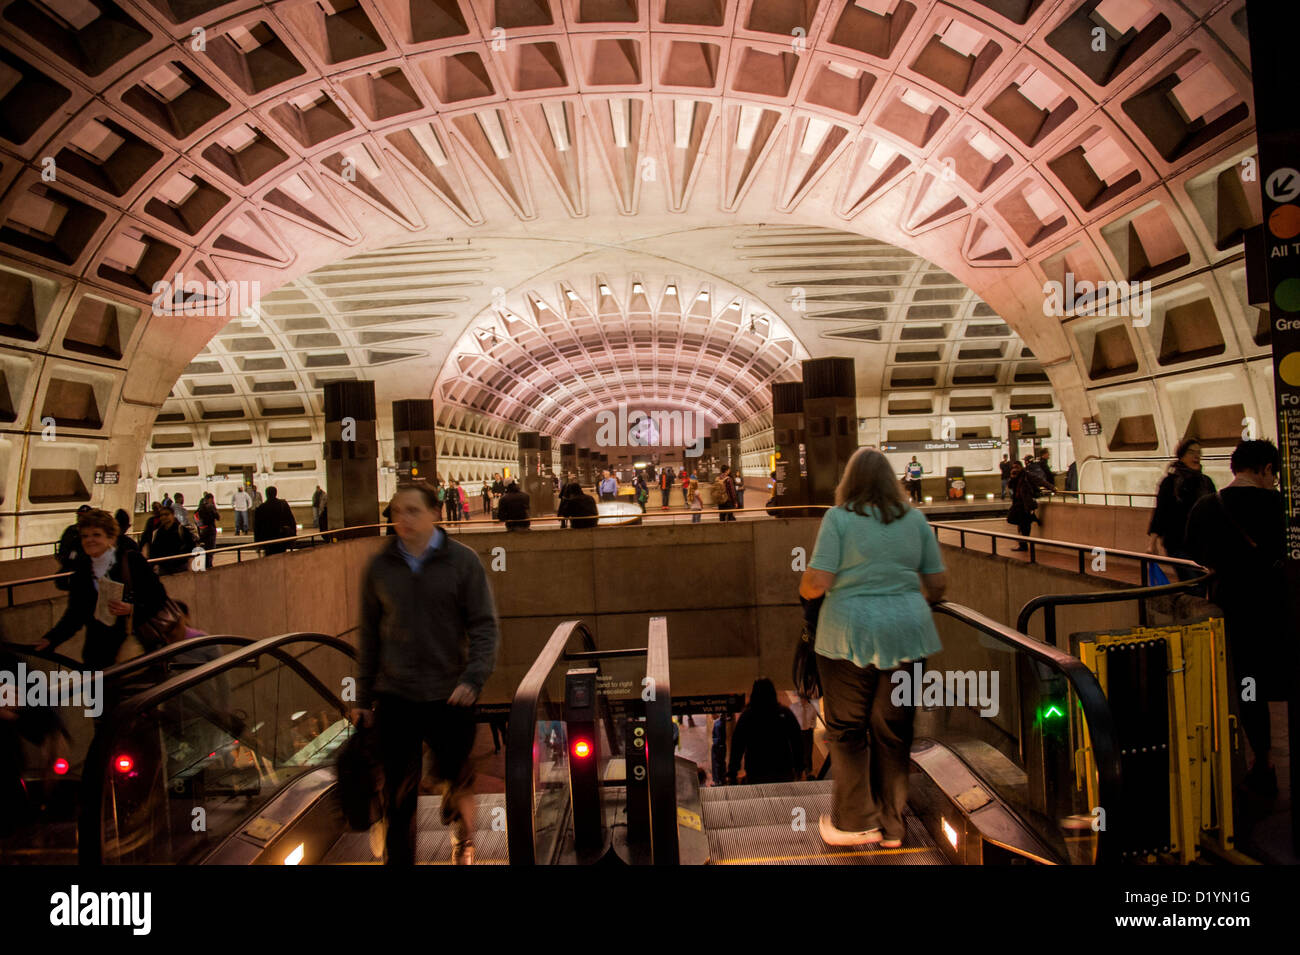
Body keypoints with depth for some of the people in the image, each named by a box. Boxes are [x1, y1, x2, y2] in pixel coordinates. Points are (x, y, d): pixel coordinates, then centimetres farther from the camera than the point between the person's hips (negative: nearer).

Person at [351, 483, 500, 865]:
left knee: (457, 782, 12)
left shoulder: (463, 561, -3)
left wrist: (473, 678, -18)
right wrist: (364, 697, 11)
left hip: (449, 696, -1)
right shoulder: (380, 567, 5)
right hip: (395, 697, 1)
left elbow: (484, 626, -4)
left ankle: (464, 846, 40)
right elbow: (370, 636, 10)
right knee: (398, 793, 4)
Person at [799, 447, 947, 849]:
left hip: (850, 634, -4)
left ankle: (855, 821, 15)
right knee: (894, 732, 13)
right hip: (907, 634, 4)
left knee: (846, 729, 10)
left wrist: (805, 589, 11)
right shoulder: (915, 519, 8)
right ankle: (891, 827, 23)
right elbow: (937, 586, 9)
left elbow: (817, 583, -11)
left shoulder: (839, 517, -4)